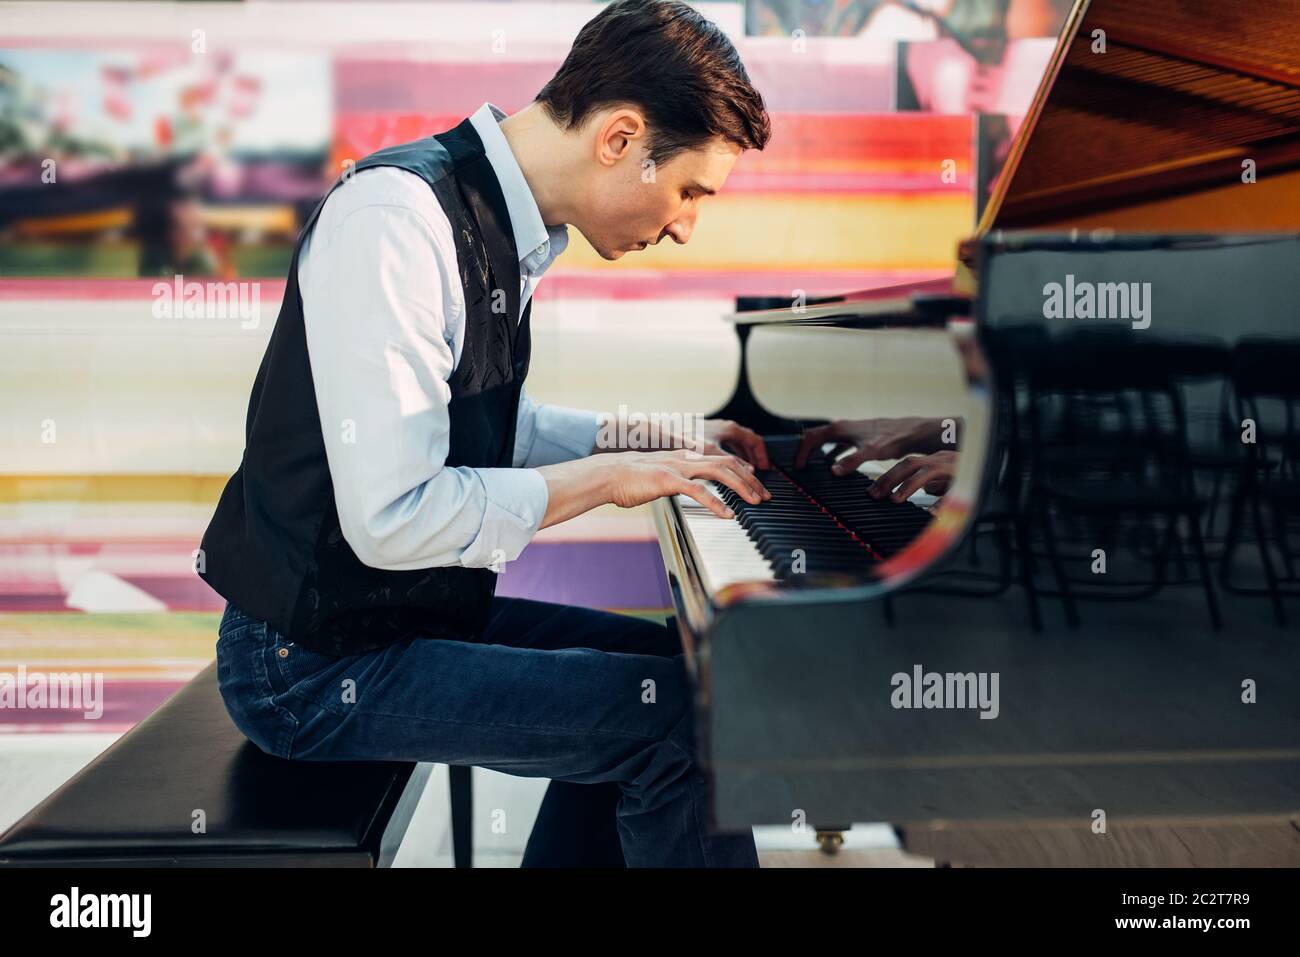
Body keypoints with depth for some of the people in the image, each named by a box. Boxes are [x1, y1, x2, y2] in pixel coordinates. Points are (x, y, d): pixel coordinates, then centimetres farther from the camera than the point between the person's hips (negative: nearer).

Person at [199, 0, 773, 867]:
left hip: (418, 607, 10)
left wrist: (658, 440, 10)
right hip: (317, 664, -10)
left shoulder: (500, 224, 7)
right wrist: (606, 476, -18)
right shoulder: (399, 216, -23)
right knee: (685, 722, -17)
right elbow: (393, 517, -29)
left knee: (671, 662, 18)